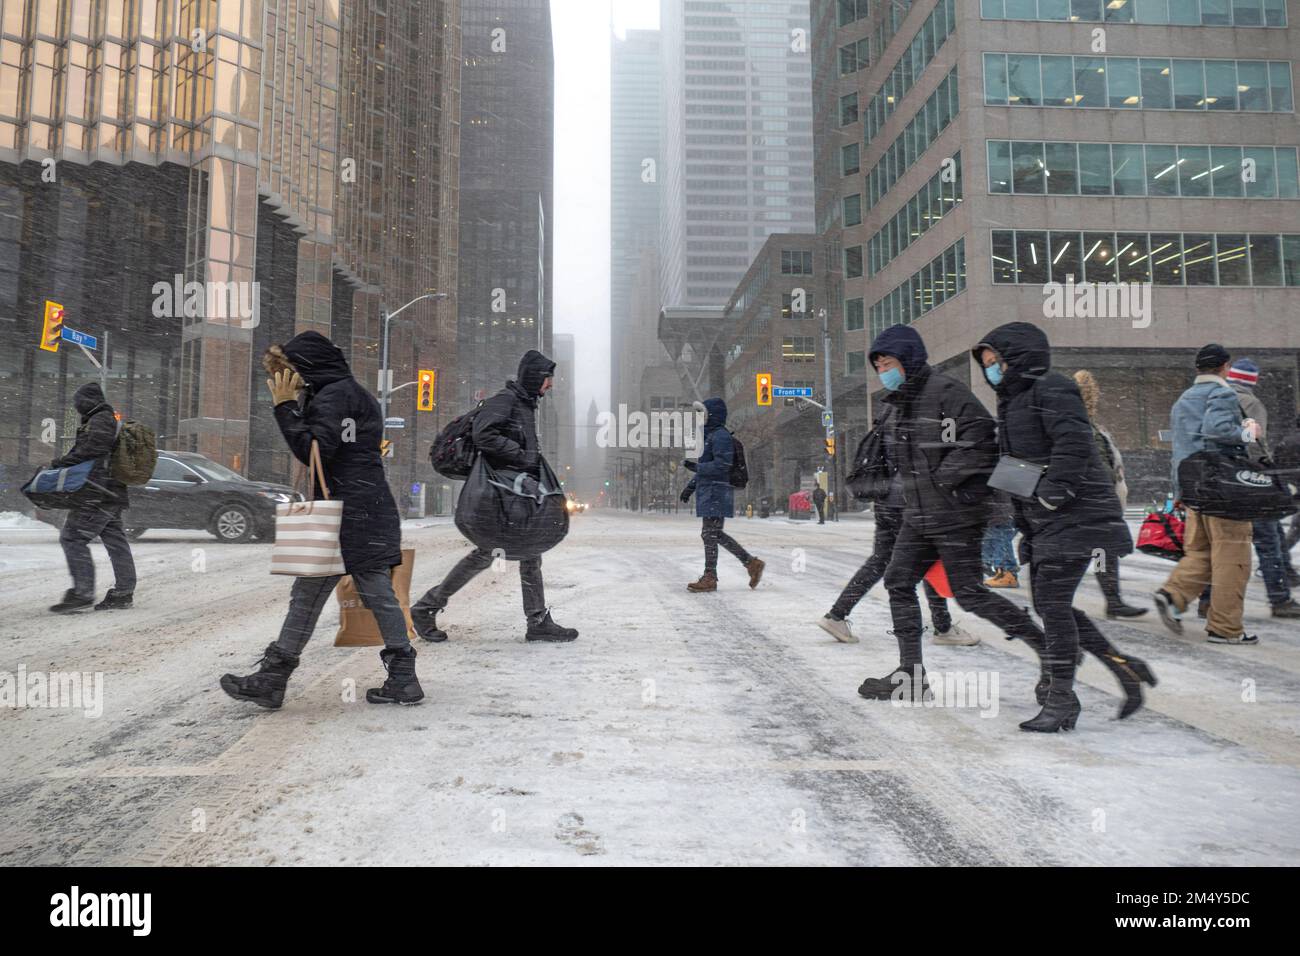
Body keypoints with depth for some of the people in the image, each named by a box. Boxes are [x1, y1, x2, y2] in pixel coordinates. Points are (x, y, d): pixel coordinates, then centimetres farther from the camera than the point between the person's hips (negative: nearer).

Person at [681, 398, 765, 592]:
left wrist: (695, 466, -15)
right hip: (709, 490, 10)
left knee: (710, 534, -6)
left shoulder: (720, 436, -11)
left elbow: (722, 465, -21)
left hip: (716, 490, -10)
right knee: (715, 534, 10)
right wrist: (691, 486, 21)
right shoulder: (710, 435, 21)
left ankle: (710, 578, 1)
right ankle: (751, 563, 16)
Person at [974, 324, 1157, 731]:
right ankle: (1127, 669, 22)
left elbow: (1073, 444, -23)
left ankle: (1061, 700, -2)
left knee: (1053, 601, -11)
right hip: (1041, 521, 10)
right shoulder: (1013, 401, 19)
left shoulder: (1052, 389, -10)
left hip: (1075, 514, -10)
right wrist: (1024, 521, 20)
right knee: (1047, 603, 10)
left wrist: (1052, 493, -26)